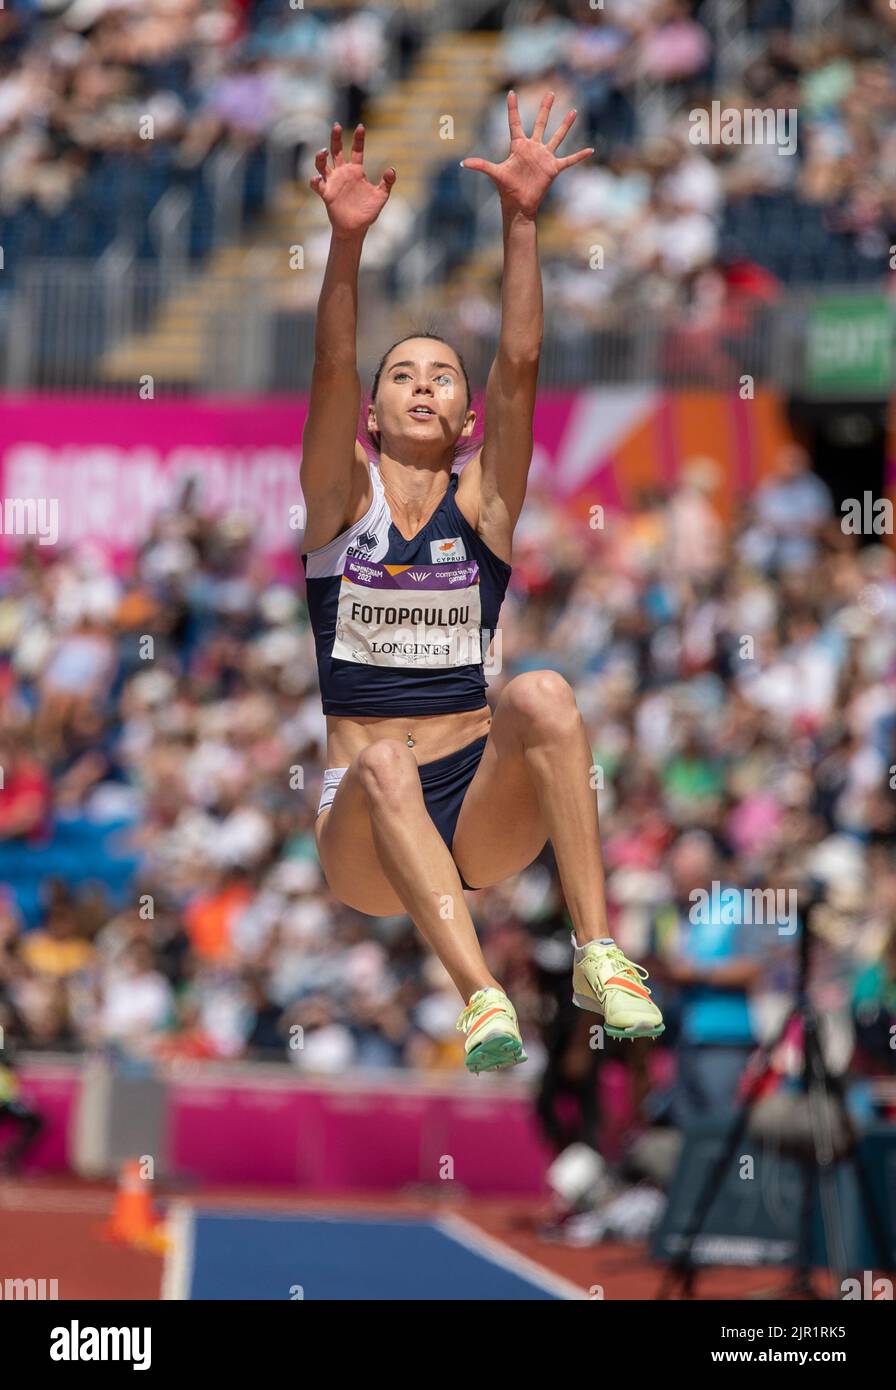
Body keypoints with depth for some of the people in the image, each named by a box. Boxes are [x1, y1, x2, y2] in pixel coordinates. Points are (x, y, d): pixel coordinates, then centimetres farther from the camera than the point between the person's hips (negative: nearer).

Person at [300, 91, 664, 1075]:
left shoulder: (482, 502, 9)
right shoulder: (341, 497, 7)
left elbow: (520, 363, -5)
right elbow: (331, 369, -10)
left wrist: (521, 219, -17)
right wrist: (347, 240, -26)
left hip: (484, 814, 1)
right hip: (364, 842, -1)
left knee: (543, 697, -29)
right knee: (383, 764, -36)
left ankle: (597, 956, -35)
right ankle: (480, 995, -52)